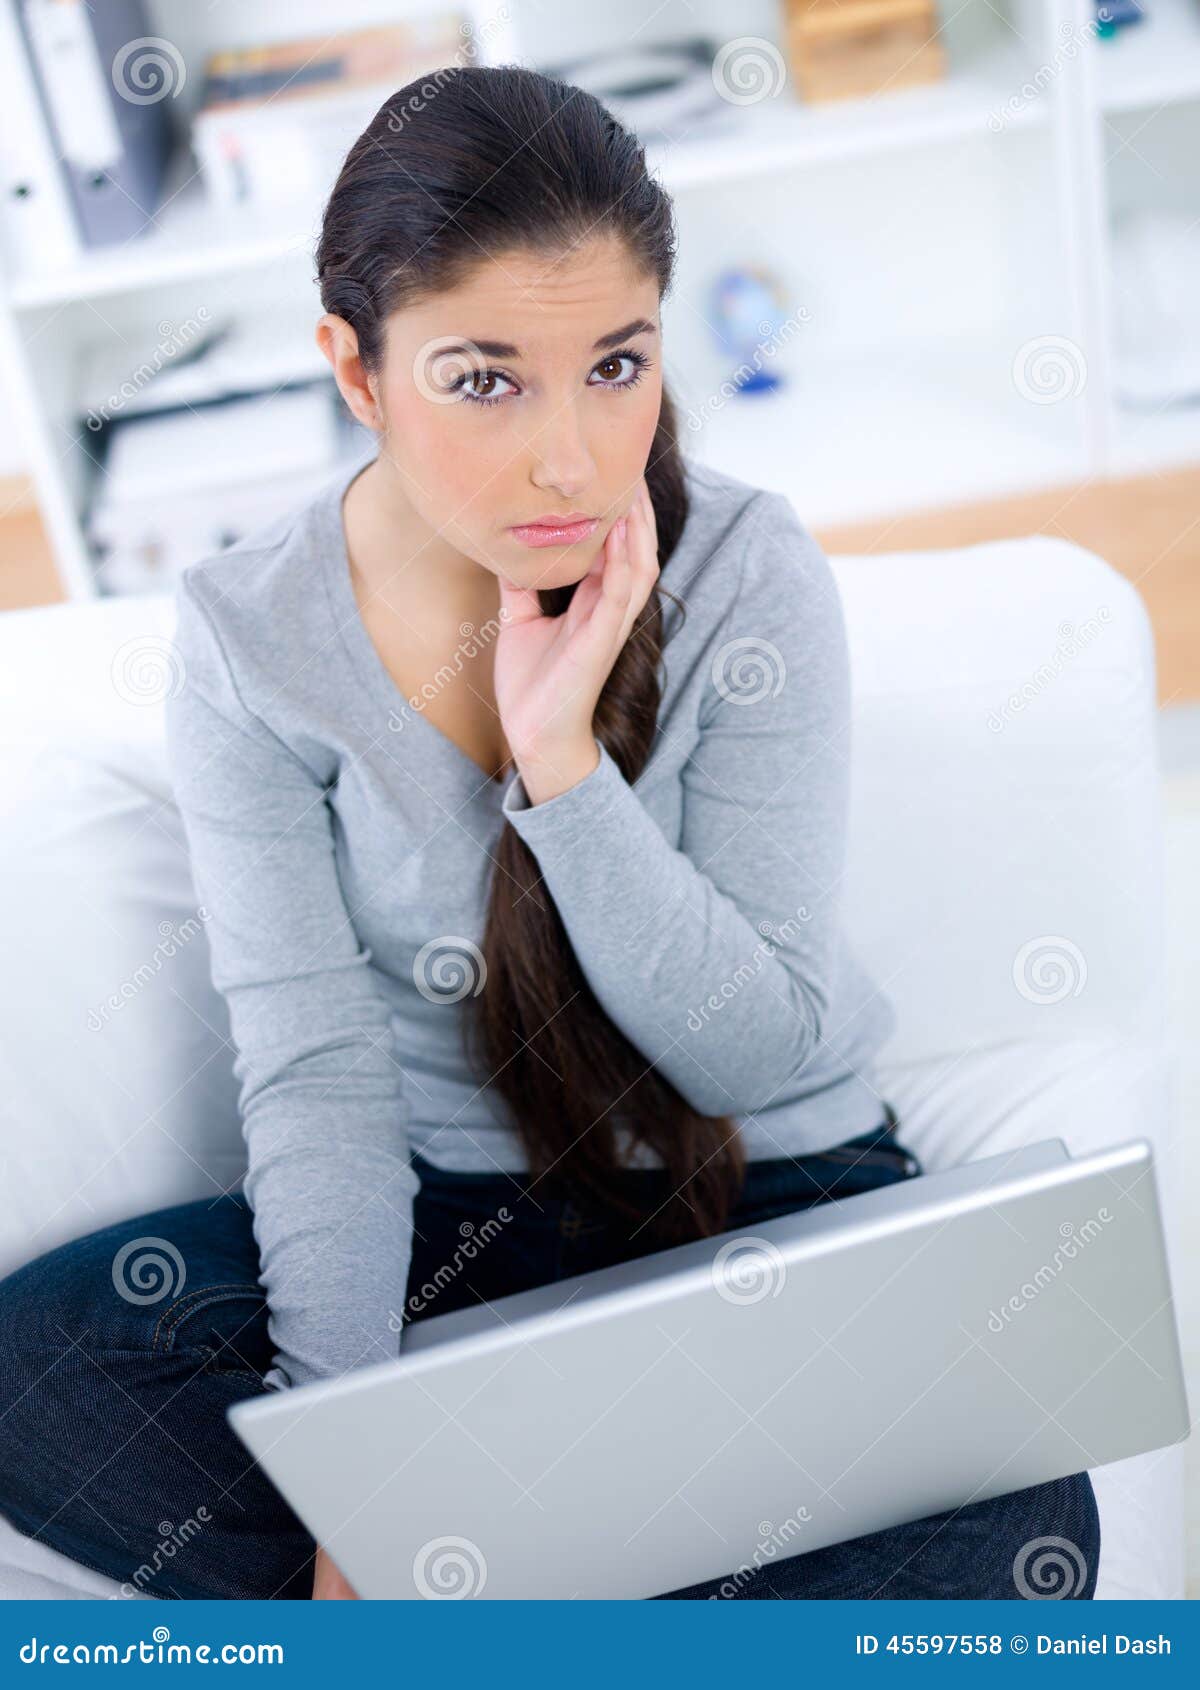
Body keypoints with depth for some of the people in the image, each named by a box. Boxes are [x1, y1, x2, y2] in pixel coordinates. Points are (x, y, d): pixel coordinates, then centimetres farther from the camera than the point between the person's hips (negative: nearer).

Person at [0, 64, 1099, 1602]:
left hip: (767, 1190, -1)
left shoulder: (747, 577, -15)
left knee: (1011, 1512, -29)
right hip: (441, 1214, 2)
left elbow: (761, 1056, -15)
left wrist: (562, 758, -28)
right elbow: (312, 1078, -13)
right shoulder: (252, 638, -11)